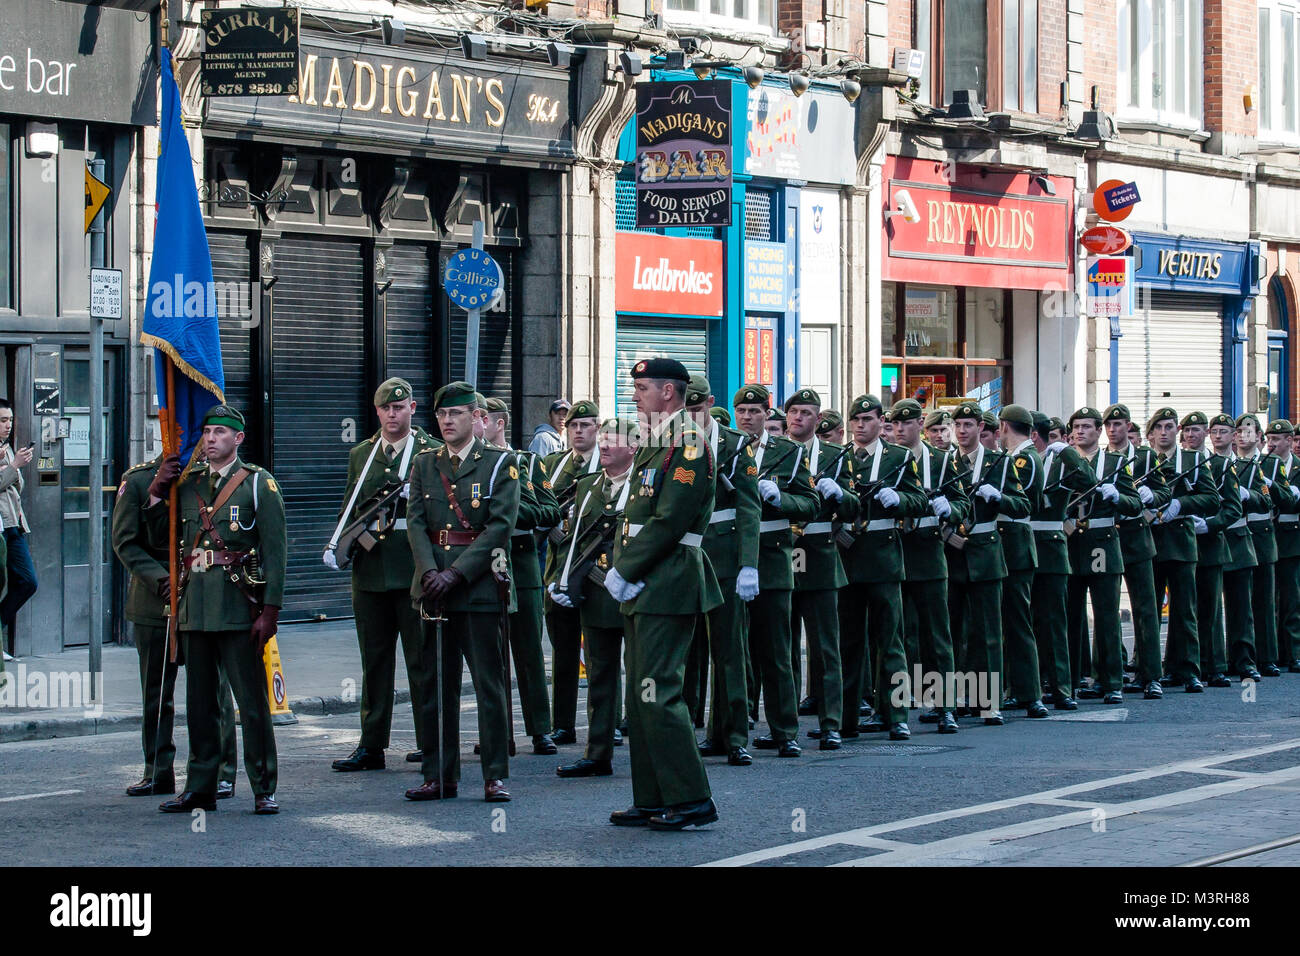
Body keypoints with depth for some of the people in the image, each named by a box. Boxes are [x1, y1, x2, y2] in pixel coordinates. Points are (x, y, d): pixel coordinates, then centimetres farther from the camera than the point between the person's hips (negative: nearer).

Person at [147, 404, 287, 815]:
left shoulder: (258, 484, 0)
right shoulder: (187, 484, 15)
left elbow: (275, 552, -5)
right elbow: (161, 538, 19)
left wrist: (270, 611, -12)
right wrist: (156, 492, 6)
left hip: (238, 608, -5)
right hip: (195, 608, 5)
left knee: (252, 702, -3)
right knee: (199, 703, 10)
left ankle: (264, 791, 2)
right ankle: (200, 789, 17)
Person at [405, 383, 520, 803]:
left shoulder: (500, 463, 1)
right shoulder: (424, 464, 13)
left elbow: (501, 525, -8)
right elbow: (416, 522, 5)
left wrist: (456, 573, -15)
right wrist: (430, 572, -12)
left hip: (480, 584, -4)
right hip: (434, 588, 4)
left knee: (489, 684, -2)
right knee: (436, 685, 7)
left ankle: (496, 775, 3)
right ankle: (440, 775, 13)